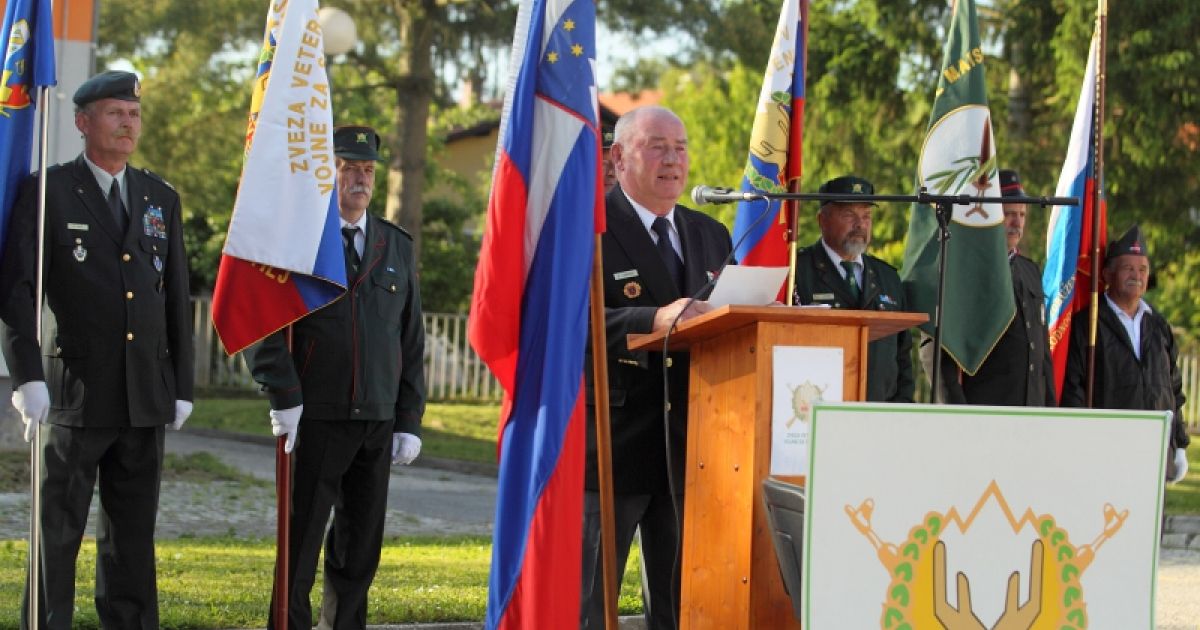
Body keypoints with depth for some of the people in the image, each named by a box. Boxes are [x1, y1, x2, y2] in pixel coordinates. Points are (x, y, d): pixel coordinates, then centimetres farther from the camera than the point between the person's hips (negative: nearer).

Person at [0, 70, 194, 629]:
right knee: (57, 533, -1)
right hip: (74, 390, -4)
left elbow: (177, 299, 15)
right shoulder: (46, 193, -2)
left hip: (146, 396, 4)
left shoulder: (161, 199, 13)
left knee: (132, 535, 9)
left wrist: (182, 386, 10)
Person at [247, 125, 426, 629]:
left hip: (378, 423, 4)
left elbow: (412, 341, 15)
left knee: (360, 550, 7)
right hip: (315, 418, -4)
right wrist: (284, 398, -14)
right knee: (299, 547, -1)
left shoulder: (397, 247, 14)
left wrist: (409, 421, 10)